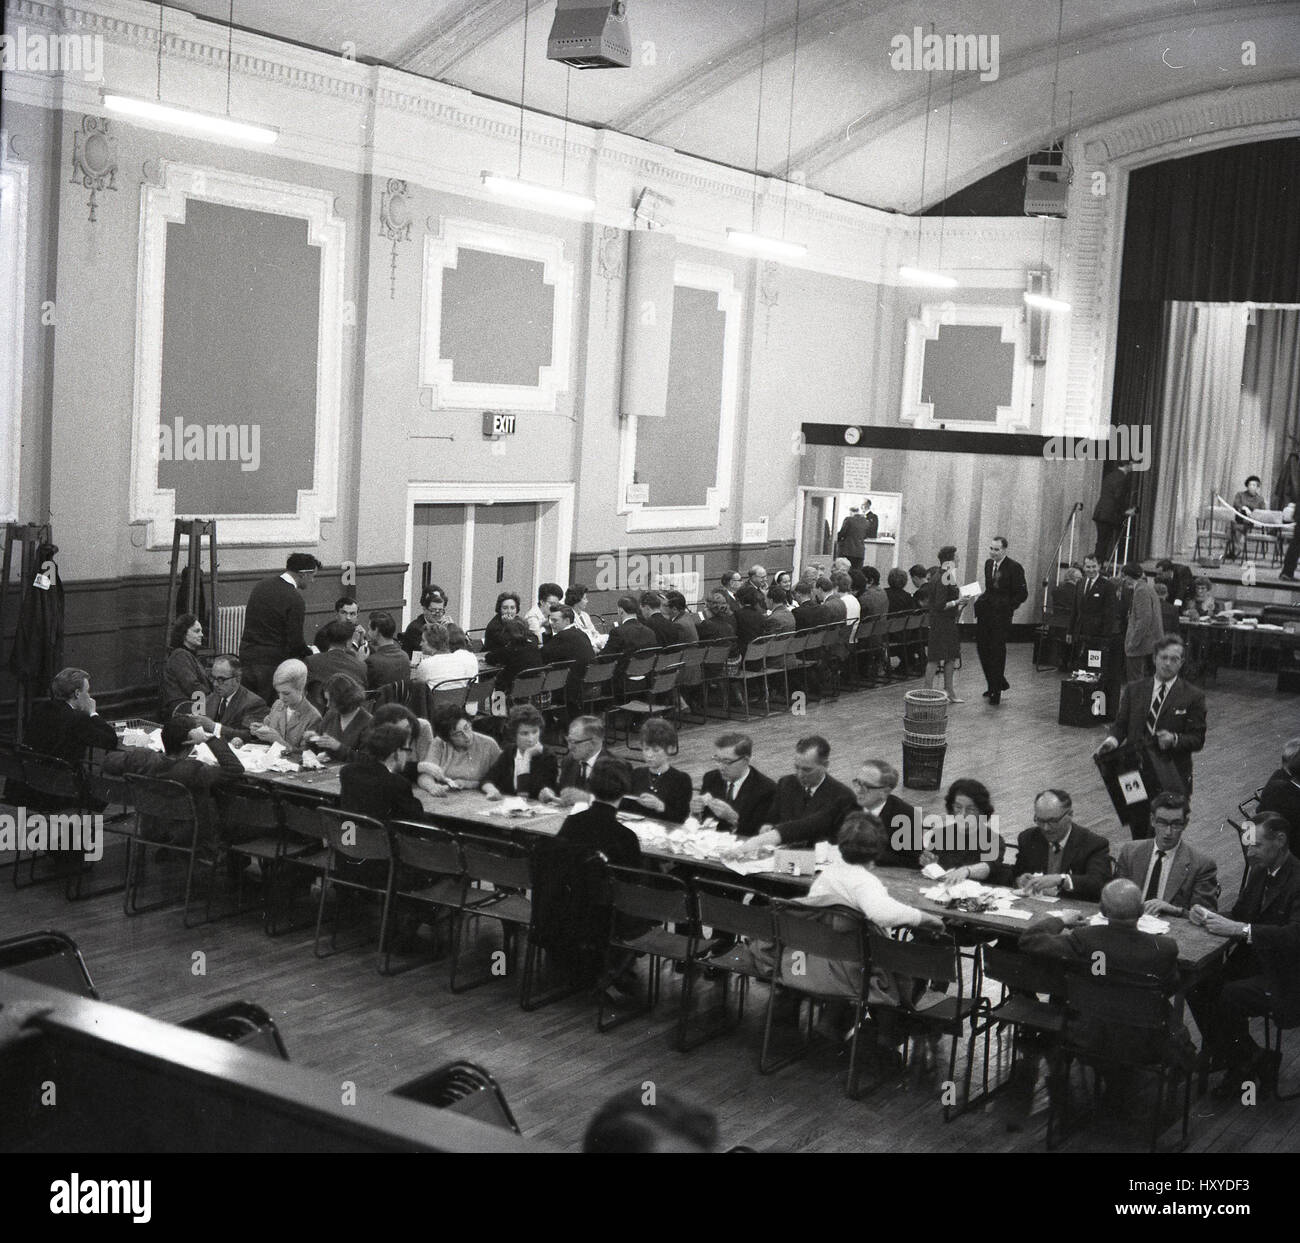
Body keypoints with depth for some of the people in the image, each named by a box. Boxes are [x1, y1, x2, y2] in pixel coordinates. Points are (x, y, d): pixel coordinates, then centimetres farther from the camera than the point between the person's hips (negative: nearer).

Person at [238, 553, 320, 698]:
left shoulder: (260, 586, 8)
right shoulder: (294, 600, -15)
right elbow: (295, 642, -15)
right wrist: (310, 656, 3)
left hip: (246, 659, 7)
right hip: (273, 665, -7)